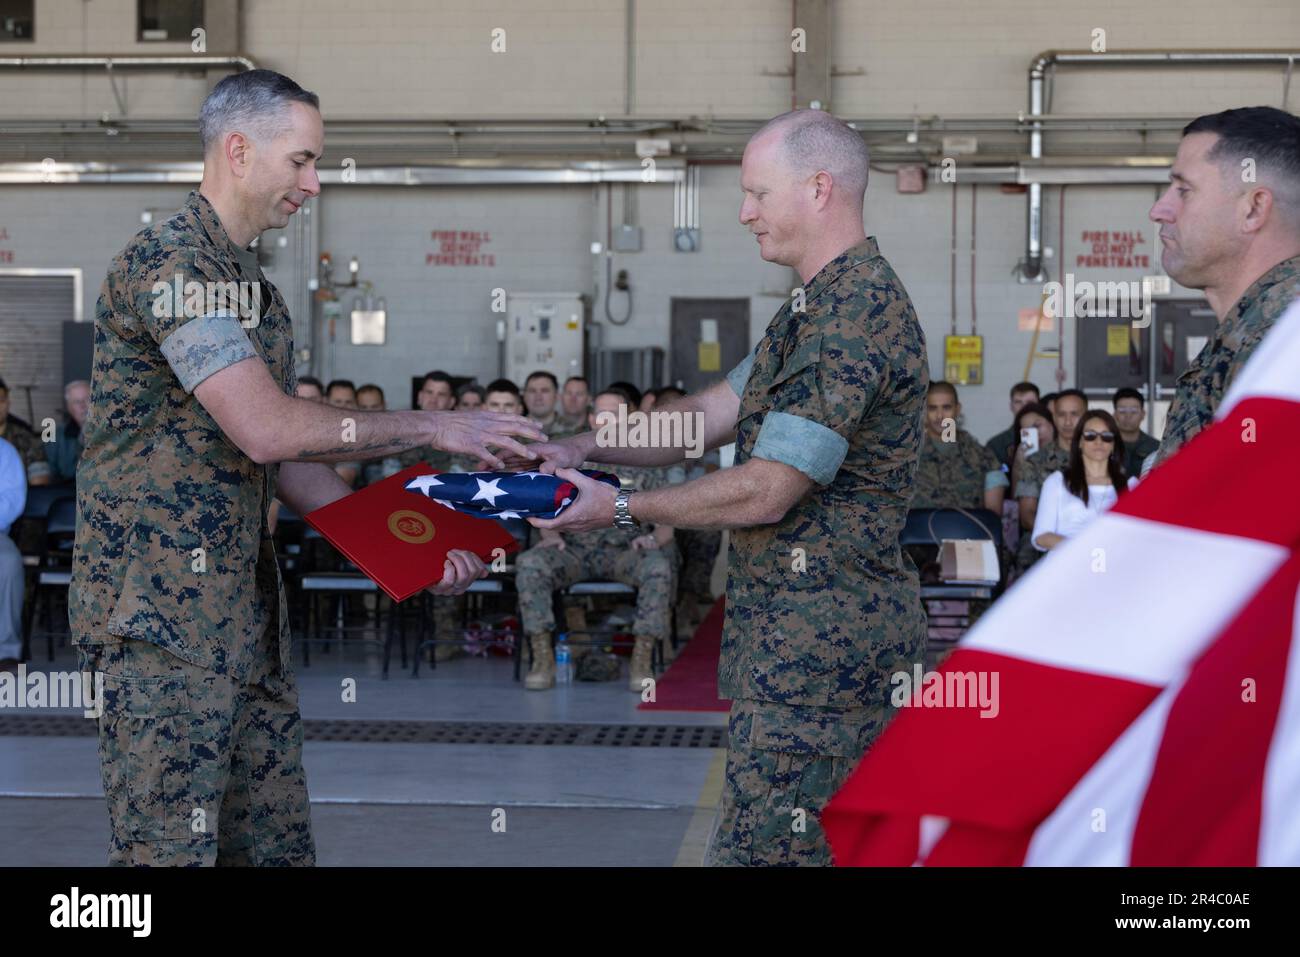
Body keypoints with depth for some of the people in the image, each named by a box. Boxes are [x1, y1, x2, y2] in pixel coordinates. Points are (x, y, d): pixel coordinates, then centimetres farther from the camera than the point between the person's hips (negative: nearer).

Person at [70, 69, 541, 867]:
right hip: (163, 613, -9)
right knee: (173, 848, -5)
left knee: (276, 843, 11)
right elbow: (265, 431, -22)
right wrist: (431, 428, -13)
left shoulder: (258, 290, 18)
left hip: (247, 615, 9)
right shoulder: (167, 264, -13)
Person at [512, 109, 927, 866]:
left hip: (816, 645, -11)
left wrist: (621, 509, -10)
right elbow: (715, 413, 19)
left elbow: (763, 492, -21)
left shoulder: (853, 315, -19)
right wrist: (587, 447, 8)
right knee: (838, 844, 15)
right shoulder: (827, 304, 17)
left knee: (759, 850, -7)